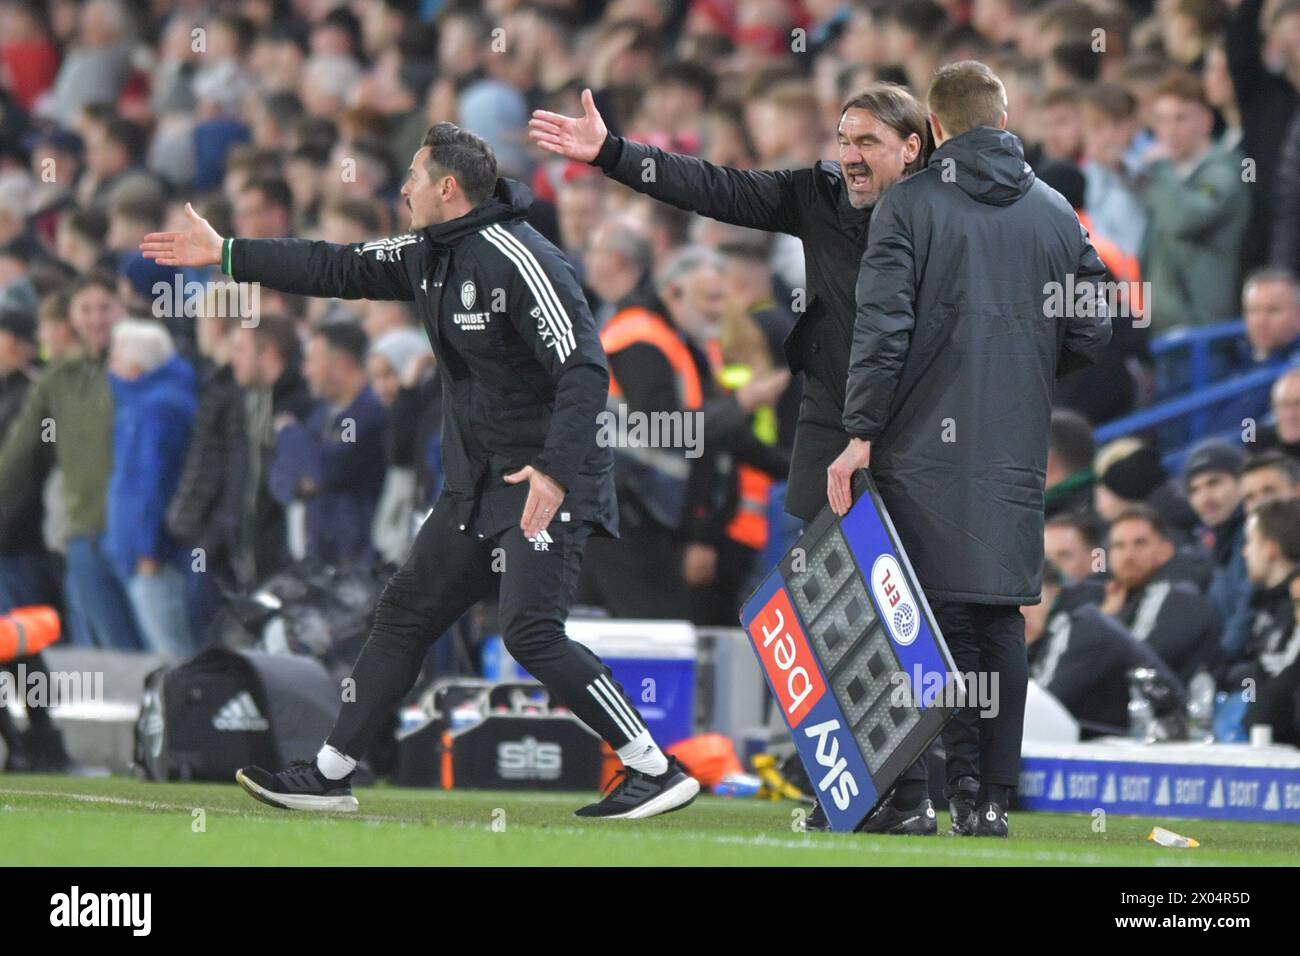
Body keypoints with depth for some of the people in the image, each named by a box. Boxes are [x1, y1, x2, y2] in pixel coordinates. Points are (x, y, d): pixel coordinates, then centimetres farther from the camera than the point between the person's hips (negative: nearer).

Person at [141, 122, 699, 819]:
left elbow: (583, 369, -25)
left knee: (530, 631, -21)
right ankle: (330, 773, 20)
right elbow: (338, 270, 21)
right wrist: (225, 256, 23)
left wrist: (556, 469, -34)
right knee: (406, 610, 12)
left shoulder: (517, 260, -19)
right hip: (475, 487, 10)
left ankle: (654, 770, -17)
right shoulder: (430, 256, 10)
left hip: (547, 483, -10)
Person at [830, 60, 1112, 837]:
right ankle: (991, 797, 6)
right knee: (1001, 619, 8)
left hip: (924, 447, -3)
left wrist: (861, 434, -9)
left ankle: (916, 793, -4)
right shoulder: (1057, 212, 8)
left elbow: (882, 327, -10)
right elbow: (1092, 335, 8)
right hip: (1018, 452, 3)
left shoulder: (908, 205, -4)